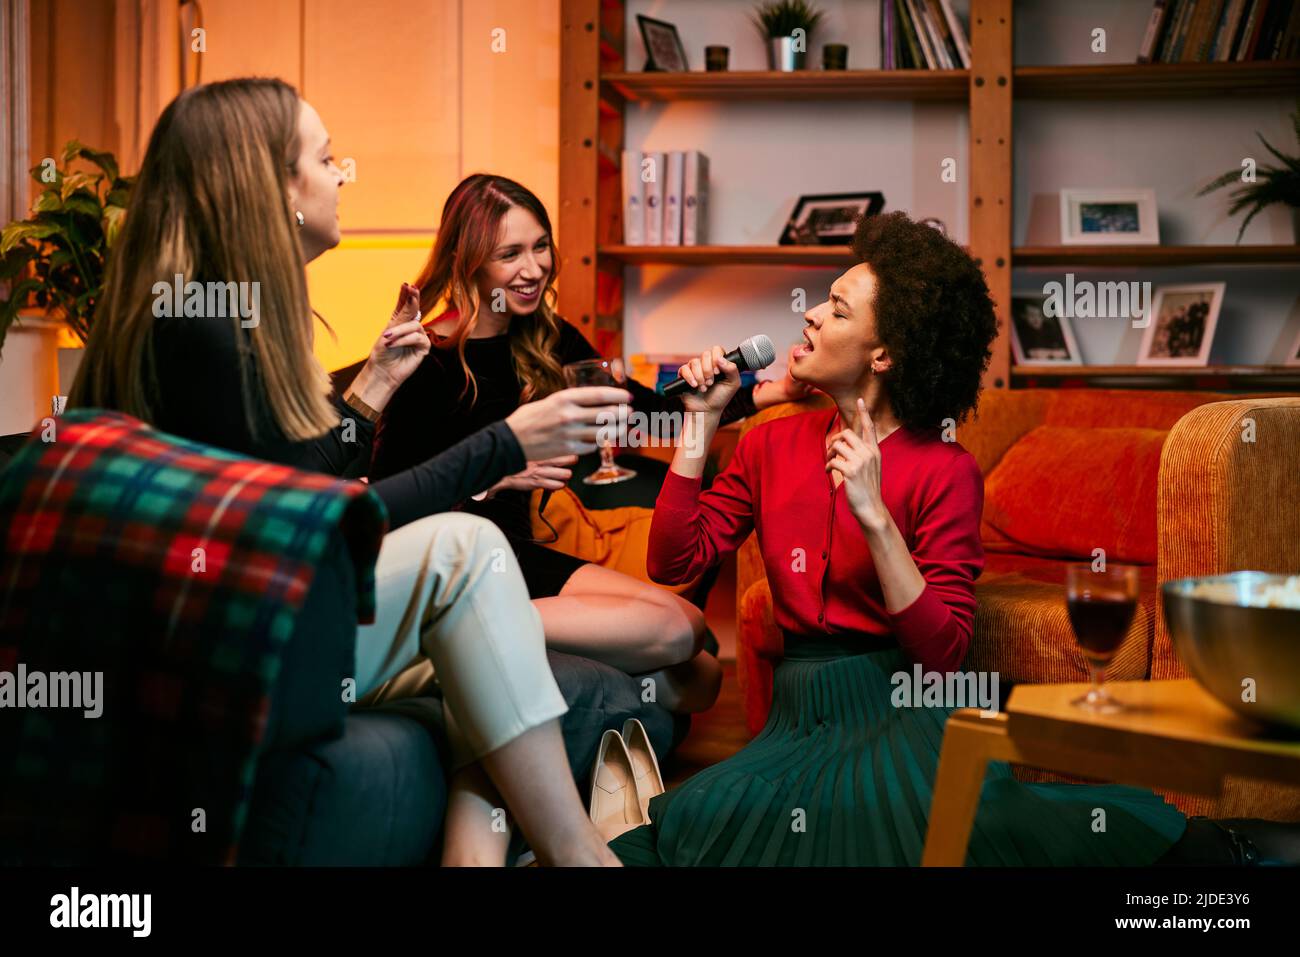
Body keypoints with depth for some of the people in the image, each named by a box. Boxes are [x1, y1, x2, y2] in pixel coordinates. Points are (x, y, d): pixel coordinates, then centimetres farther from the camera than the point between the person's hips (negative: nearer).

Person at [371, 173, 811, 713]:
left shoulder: (548, 341, 7)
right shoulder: (430, 362, -14)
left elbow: (650, 413, 8)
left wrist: (768, 394, -2)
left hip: (516, 553, 8)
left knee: (699, 678, -7)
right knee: (677, 630, -20)